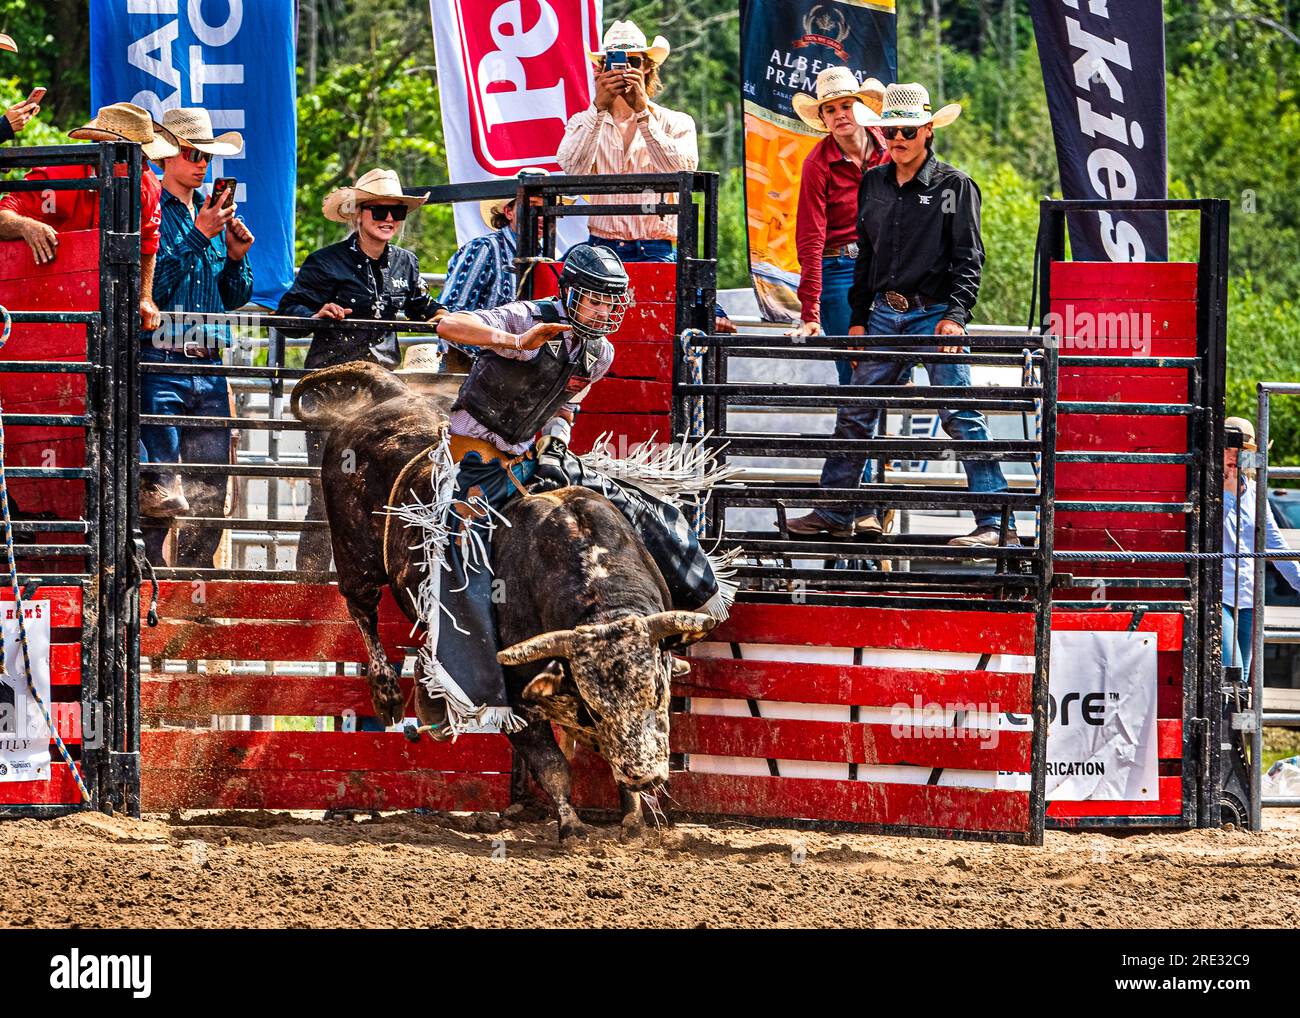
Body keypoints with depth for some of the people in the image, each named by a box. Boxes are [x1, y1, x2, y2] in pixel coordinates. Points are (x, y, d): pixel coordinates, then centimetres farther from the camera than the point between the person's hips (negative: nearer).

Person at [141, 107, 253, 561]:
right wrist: (198, 236, -16)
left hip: (209, 367, 6)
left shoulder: (213, 211, 18)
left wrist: (236, 256, 2)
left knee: (211, 492, 5)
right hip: (160, 364, -6)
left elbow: (235, 299, 20)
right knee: (160, 494, -11)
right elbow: (151, 287, -14)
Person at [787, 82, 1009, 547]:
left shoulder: (954, 186, -2)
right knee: (855, 412, 8)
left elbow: (968, 257, -5)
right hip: (884, 314, 6)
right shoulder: (873, 183, 13)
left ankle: (993, 522, -11)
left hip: (935, 313, -6)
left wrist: (956, 314, -17)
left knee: (960, 416, -11)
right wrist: (857, 318, 15)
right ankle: (835, 512, 19)